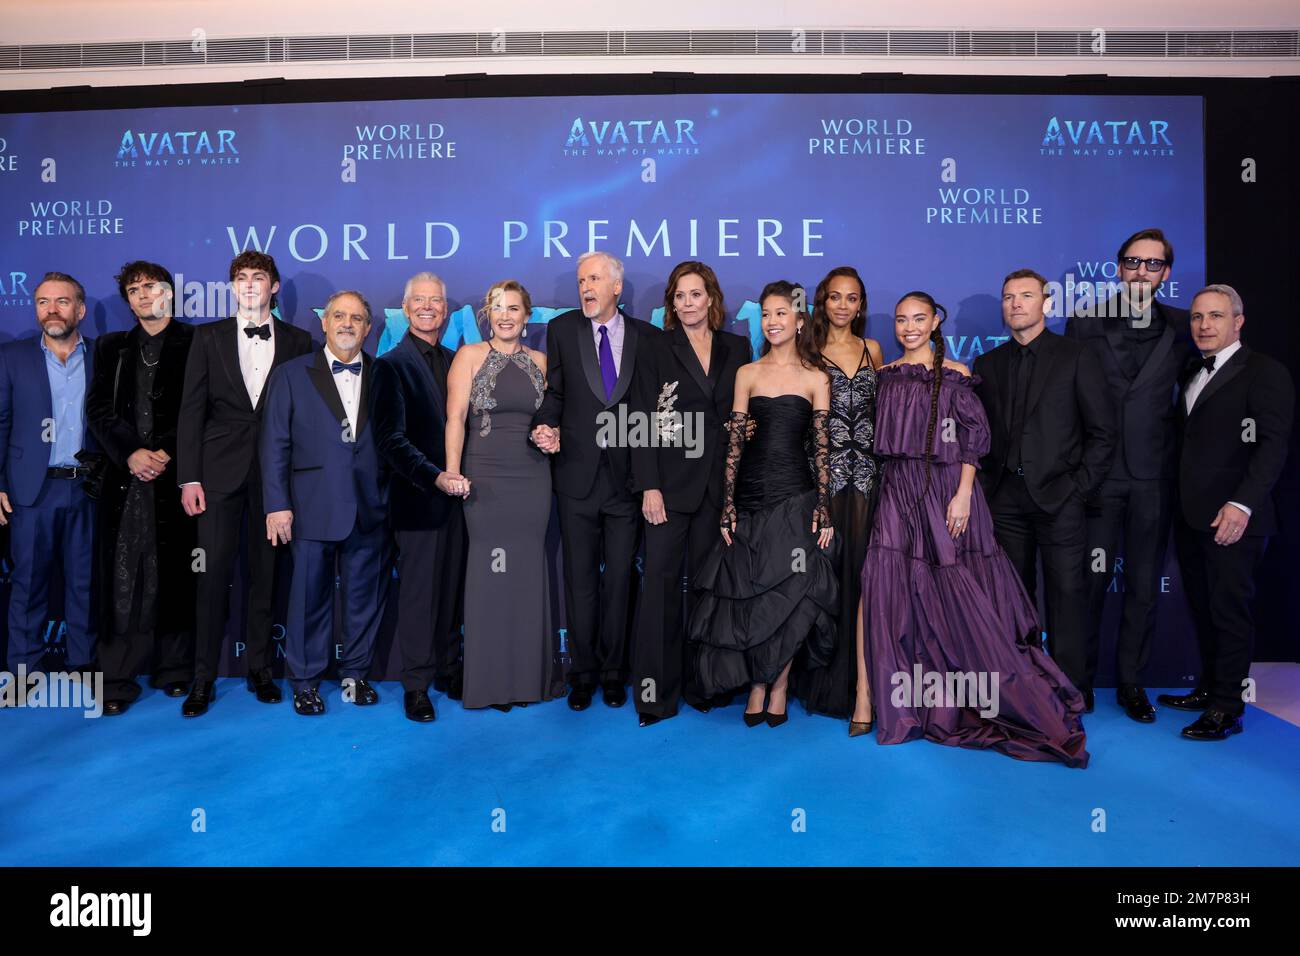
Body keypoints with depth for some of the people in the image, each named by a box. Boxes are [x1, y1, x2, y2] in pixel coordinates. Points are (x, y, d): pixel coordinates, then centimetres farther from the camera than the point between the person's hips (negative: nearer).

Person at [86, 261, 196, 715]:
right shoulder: (112, 347, 17)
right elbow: (98, 409, 8)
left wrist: (167, 453, -11)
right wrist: (130, 454, -7)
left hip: (175, 476, -3)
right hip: (125, 476, 3)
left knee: (174, 576, 1)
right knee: (123, 578, 0)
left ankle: (175, 670, 13)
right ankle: (119, 679, 6)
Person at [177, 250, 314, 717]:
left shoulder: (298, 342, 7)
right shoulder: (209, 336, 8)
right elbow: (191, 410, 3)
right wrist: (188, 478, -4)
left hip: (275, 473, 0)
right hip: (221, 471, 0)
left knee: (266, 573, 7)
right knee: (213, 573, -1)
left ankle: (260, 668, 19)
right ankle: (204, 678, 9)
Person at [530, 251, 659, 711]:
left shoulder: (647, 337, 2)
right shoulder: (562, 329, 5)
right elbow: (554, 391, 7)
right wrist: (546, 427, -12)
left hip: (627, 477, 0)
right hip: (577, 475, 1)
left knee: (619, 578, 7)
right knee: (580, 579, 8)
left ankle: (613, 672, 22)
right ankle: (583, 672, 21)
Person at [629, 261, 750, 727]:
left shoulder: (737, 349, 10)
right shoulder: (657, 350, 3)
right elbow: (645, 421, -3)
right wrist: (649, 486, -11)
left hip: (718, 483, 3)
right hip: (670, 482, -2)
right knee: (662, 579, -4)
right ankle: (656, 689, 4)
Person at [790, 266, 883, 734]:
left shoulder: (873, 350, 15)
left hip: (866, 472, 2)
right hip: (824, 472, -2)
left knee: (863, 574, -4)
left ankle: (862, 687, -3)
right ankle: (825, 680, 15)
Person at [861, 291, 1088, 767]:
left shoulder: (954, 375, 0)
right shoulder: (886, 375, 12)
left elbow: (976, 434, -5)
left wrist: (963, 494, -13)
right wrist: (890, 490, 9)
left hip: (946, 491, -4)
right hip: (898, 493, 4)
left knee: (960, 598, -3)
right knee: (893, 594, 1)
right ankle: (909, 705, 14)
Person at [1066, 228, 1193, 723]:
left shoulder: (1182, 327, 6)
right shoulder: (1084, 324, 2)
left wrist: (1174, 431, 1)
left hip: (1153, 476, 2)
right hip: (1098, 474, -1)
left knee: (1144, 585, 9)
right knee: (1089, 583, 3)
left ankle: (1131, 684, 22)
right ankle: (1079, 684, 16)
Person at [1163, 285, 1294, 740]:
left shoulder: (1264, 373, -4)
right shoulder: (1193, 374, 18)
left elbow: (1272, 446, -13)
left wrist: (1242, 504, -23)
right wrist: (1177, 505, 8)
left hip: (1232, 518, -7)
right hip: (1191, 516, 7)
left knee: (1230, 611, 0)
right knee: (1202, 608, 13)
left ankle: (1227, 707, 8)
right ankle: (1209, 688, 24)